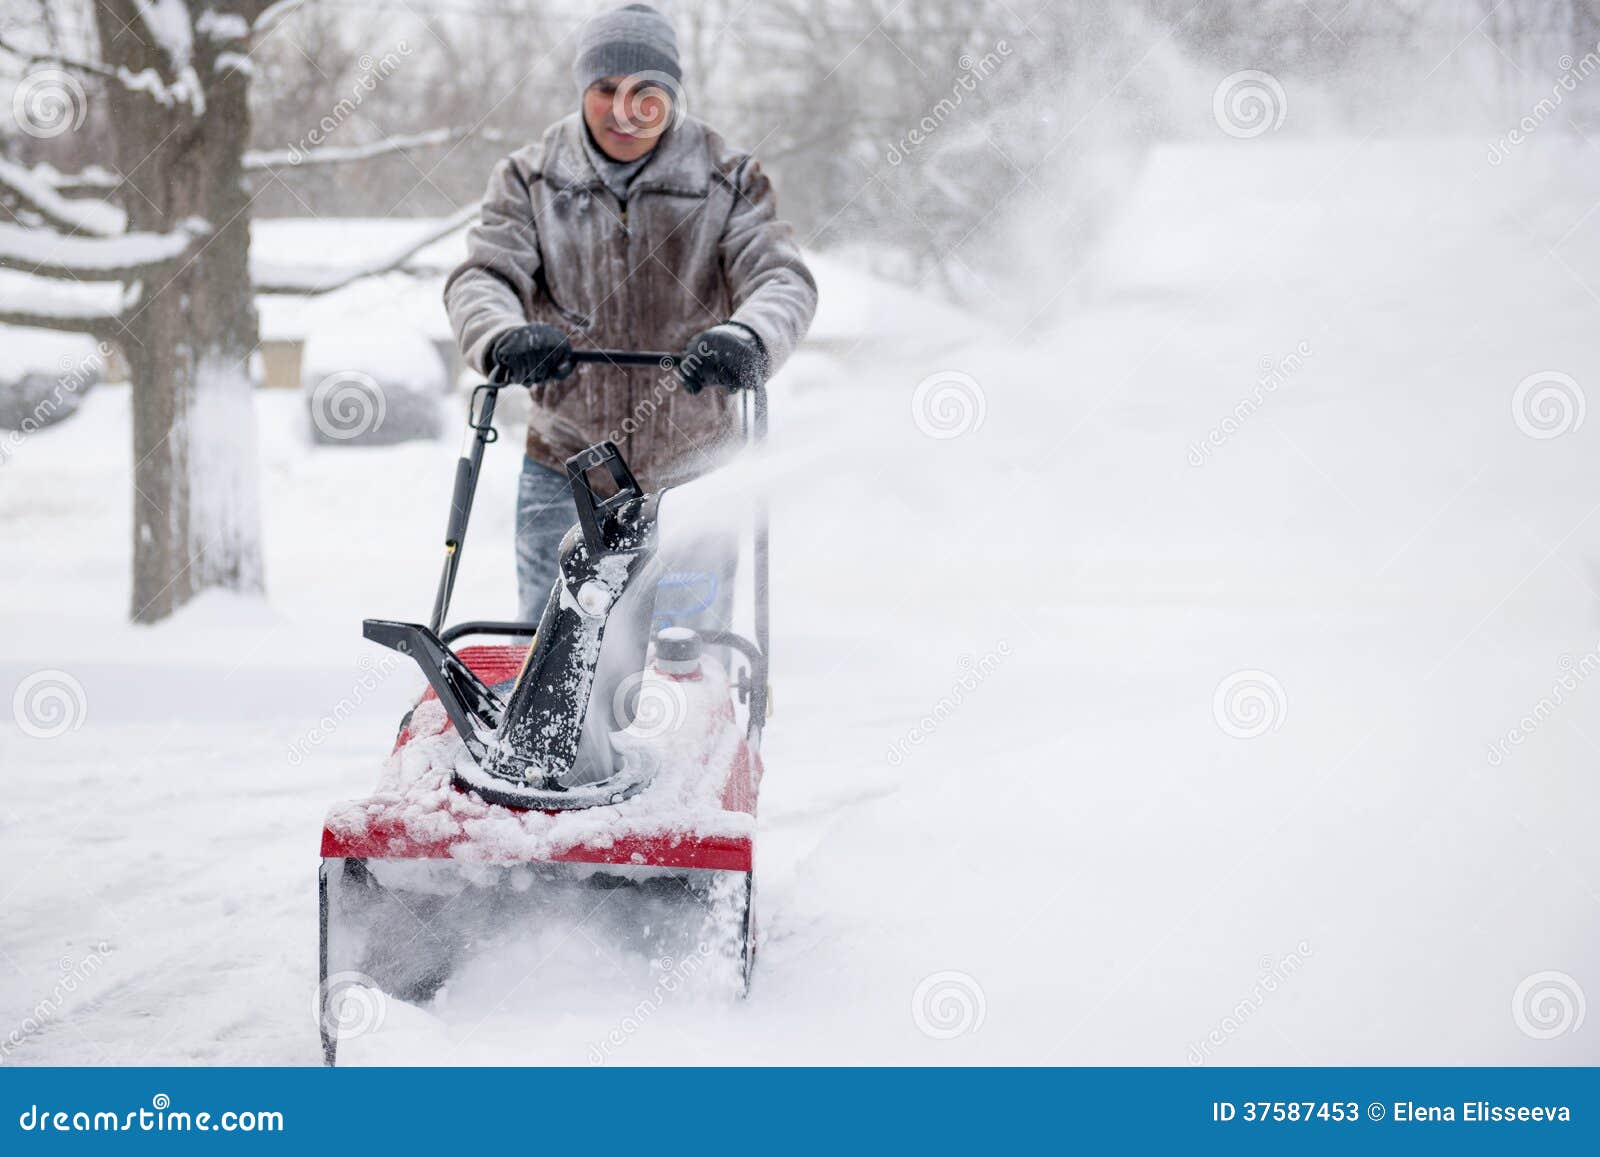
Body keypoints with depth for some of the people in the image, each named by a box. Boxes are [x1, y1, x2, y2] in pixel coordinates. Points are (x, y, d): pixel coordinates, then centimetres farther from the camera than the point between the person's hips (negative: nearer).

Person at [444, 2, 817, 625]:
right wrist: (504, 339, -35)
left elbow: (783, 280, -13)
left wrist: (746, 338, -38)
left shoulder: (728, 182, -2)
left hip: (691, 479, 0)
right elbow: (482, 277, -9)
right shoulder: (531, 181, 0)